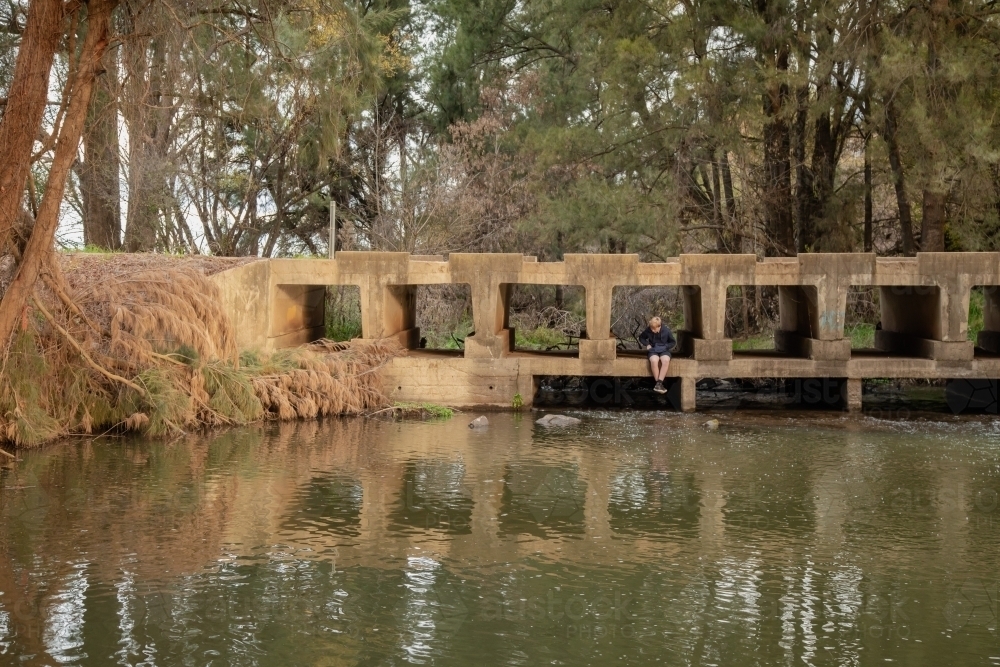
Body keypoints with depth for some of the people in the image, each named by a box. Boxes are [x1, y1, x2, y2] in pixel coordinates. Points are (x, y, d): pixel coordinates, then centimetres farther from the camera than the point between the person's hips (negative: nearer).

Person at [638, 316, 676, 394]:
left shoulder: (666, 330, -8)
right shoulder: (648, 330, -6)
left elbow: (673, 342, 5)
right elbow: (641, 338, 13)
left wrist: (665, 346, -12)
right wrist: (647, 344, -5)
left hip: (664, 350, 0)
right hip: (653, 350, 0)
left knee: (666, 361, -37)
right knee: (654, 361, -37)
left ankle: (659, 383, -35)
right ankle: (659, 384, -29)